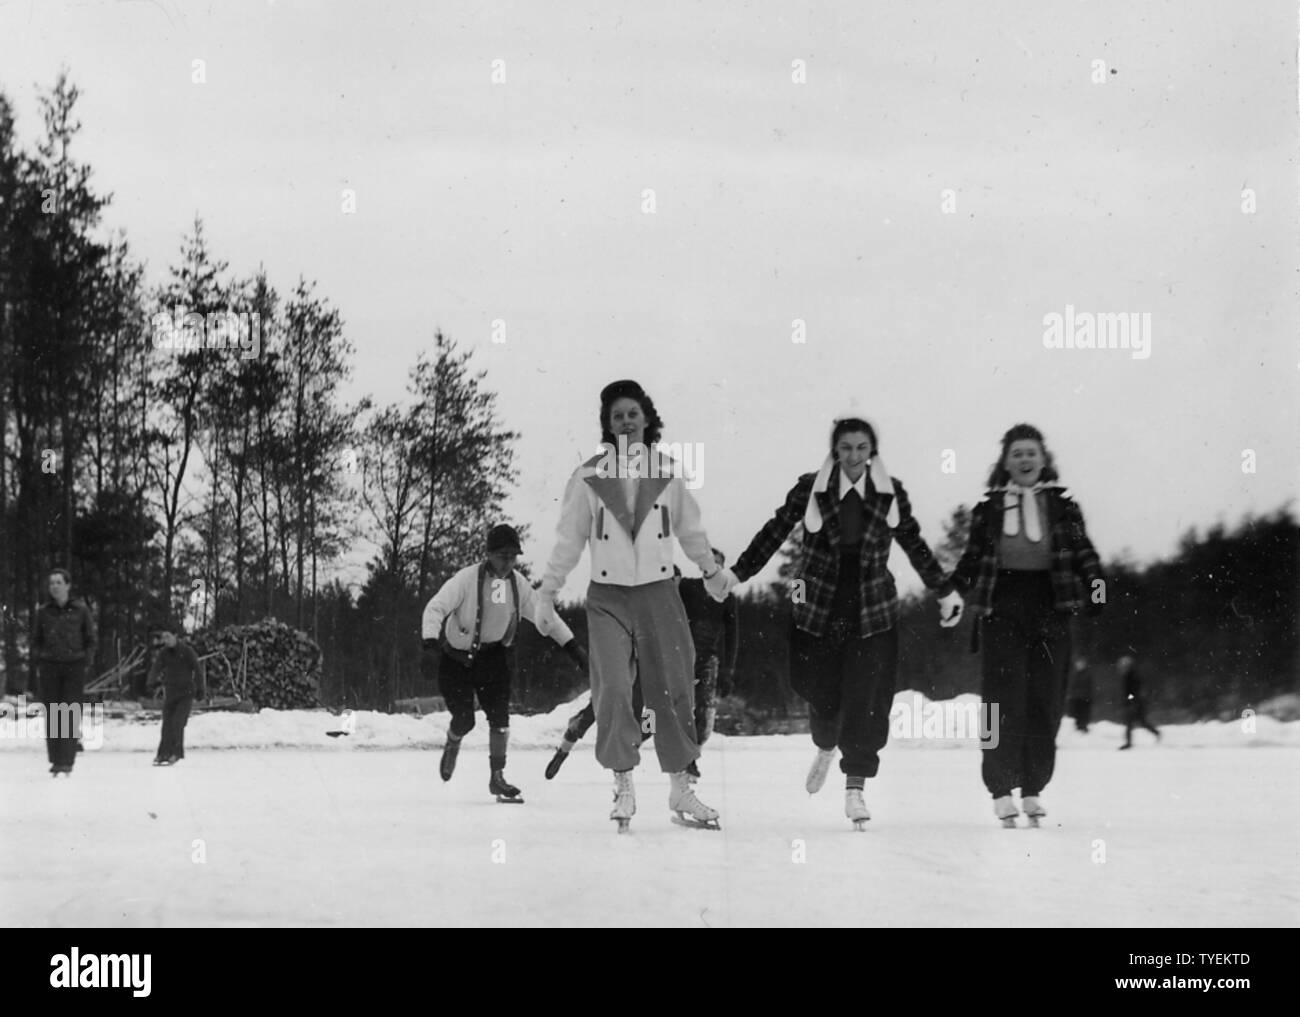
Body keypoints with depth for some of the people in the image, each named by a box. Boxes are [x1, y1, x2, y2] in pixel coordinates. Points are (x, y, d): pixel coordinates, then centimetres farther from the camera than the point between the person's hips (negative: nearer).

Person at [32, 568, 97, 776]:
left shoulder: (81, 610, 1)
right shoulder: (44, 611, 7)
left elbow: (91, 640, 7)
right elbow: (36, 640, 16)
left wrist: (85, 664, -3)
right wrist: (38, 664, 4)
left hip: (74, 667, -2)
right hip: (49, 667, 2)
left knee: (70, 714, -9)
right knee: (52, 714, 0)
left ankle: (66, 761, -12)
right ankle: (55, 760, 6)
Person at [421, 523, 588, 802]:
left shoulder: (518, 584, -7)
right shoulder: (467, 579, -23)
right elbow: (435, 608, -28)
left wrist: (574, 648, 3)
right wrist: (431, 645, -42)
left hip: (493, 655, 4)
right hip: (456, 656, -4)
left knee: (500, 714, -9)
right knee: (464, 720, -5)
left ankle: (497, 777, 4)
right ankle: (452, 745, 32)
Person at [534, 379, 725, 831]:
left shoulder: (668, 472, 2)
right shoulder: (589, 477, -2)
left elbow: (690, 530, 17)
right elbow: (568, 539, 5)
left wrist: (711, 571, 27)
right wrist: (548, 592, 7)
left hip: (659, 592, 2)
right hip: (608, 595, -1)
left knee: (674, 691, 2)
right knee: (613, 689, -12)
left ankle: (681, 790, 14)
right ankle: (623, 787, -2)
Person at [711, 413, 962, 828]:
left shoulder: (891, 493, 2)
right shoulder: (810, 489, -2)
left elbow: (916, 545, 11)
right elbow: (774, 532, 3)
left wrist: (945, 592, 14)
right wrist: (737, 573, 1)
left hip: (873, 613, 0)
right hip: (819, 610, 0)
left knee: (866, 700, -7)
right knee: (822, 694, 4)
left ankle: (855, 787, 1)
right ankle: (826, 747, 38)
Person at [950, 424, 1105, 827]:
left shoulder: (1062, 504, 10)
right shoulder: (989, 507, 10)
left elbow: (1082, 551, 8)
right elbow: (972, 559, 14)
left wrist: (1094, 583, -8)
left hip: (1050, 607, 1)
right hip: (1001, 608, -1)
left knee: (1045, 701, 1)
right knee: (1004, 698, -9)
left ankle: (1033, 789, 13)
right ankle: (1001, 790, -6)